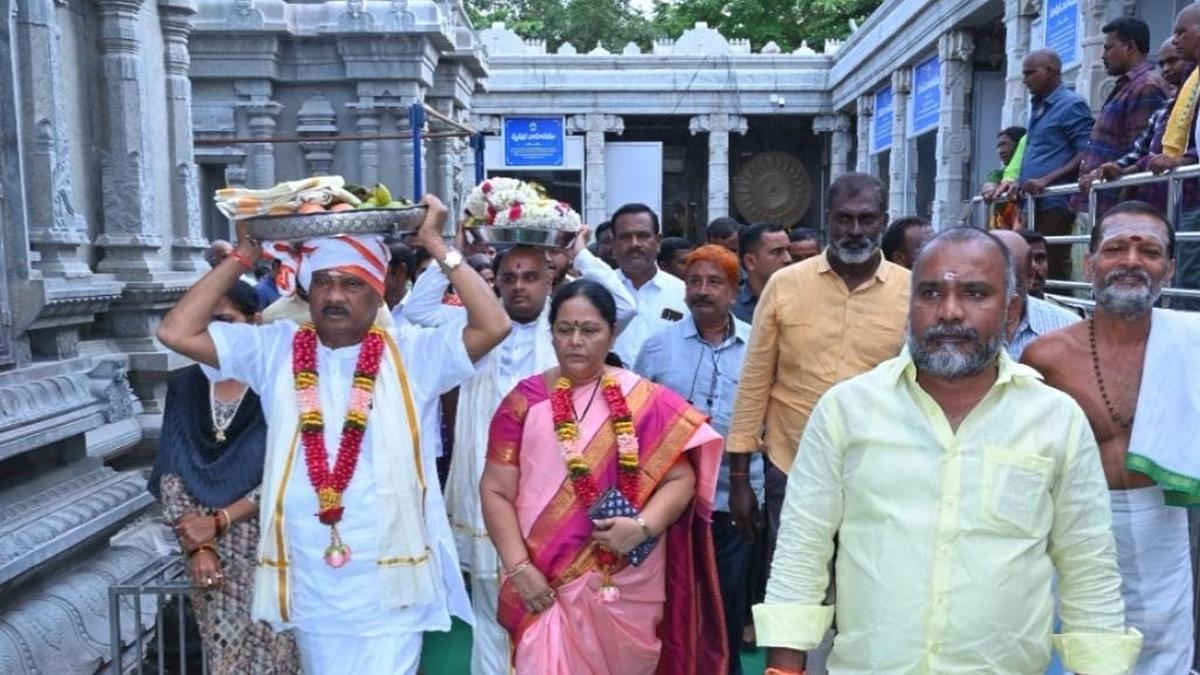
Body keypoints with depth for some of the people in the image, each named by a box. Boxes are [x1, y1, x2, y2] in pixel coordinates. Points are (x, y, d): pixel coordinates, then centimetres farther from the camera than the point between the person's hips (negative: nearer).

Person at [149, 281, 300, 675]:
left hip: (270, 549, -3)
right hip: (211, 553, 4)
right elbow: (171, 474, 1)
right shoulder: (184, 387, 3)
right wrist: (197, 546, -8)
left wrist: (219, 521, -12)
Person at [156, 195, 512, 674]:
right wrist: (242, 256, -1)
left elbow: (494, 326, -15)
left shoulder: (409, 355, -3)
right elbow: (176, 332, -2)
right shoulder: (277, 350, 4)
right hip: (310, 584, 3)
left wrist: (437, 246, -12)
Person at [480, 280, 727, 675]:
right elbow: (497, 491, -1)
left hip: (628, 588, 1)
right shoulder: (525, 401, 0)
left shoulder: (647, 401, -1)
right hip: (546, 587, 0)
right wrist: (518, 568, -10)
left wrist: (643, 525, -19)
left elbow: (680, 478, -2)